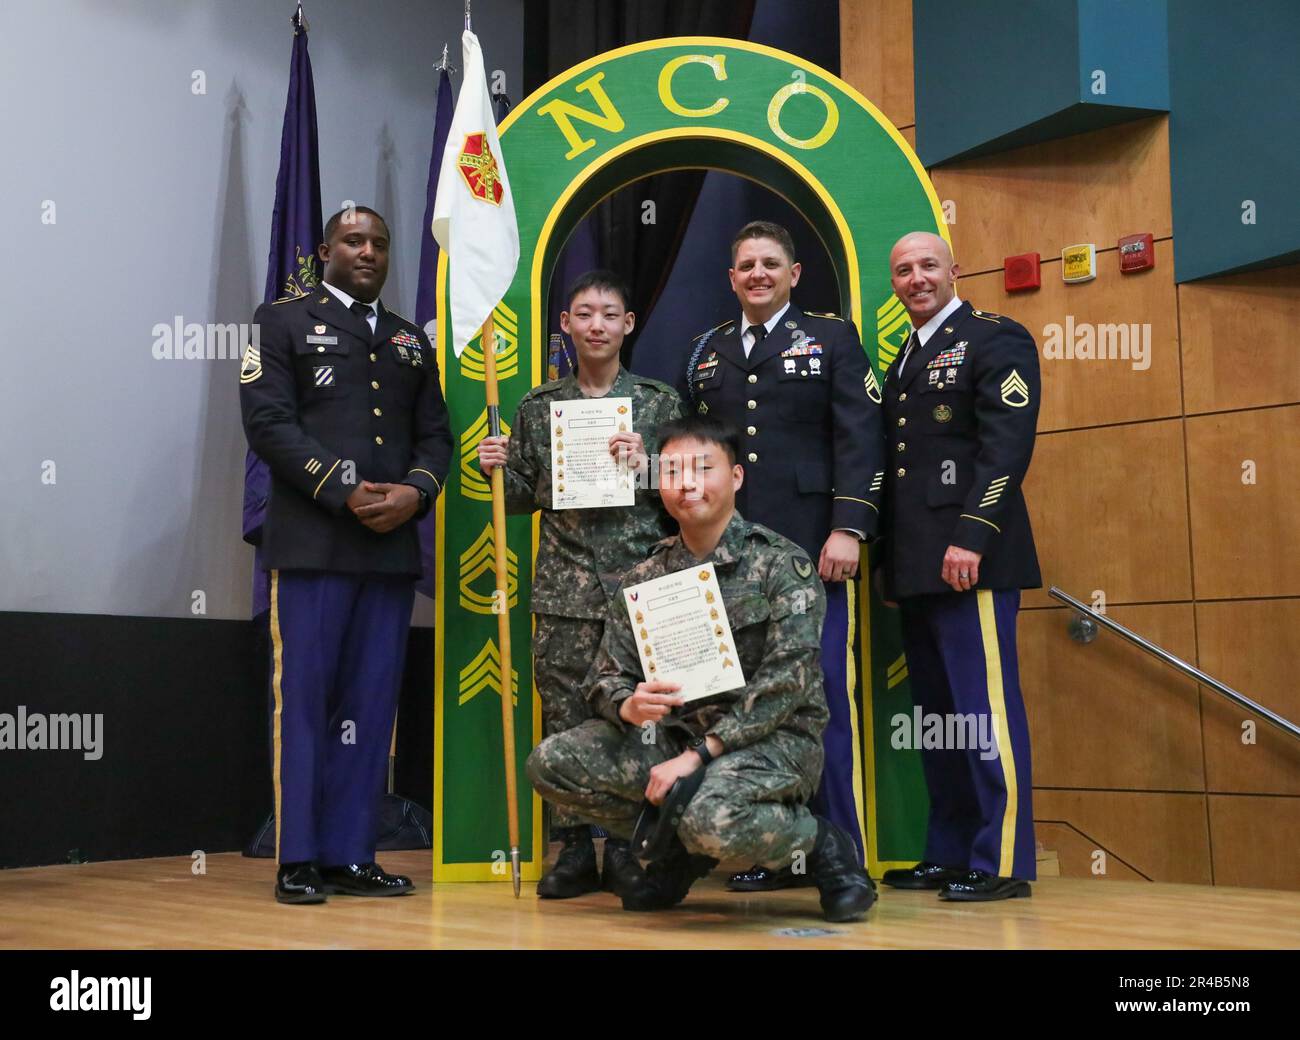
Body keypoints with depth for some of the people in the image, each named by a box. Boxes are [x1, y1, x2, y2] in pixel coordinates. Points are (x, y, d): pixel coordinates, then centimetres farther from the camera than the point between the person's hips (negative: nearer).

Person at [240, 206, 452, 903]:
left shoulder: (411, 341, 22)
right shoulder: (283, 323, 8)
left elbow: (435, 434, 17)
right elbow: (268, 422, -4)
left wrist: (414, 492, -5)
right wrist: (347, 493, -13)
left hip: (393, 544, 4)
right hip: (311, 542, -4)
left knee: (371, 702, 3)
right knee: (303, 695, -3)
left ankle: (350, 856, 9)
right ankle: (298, 860, 3)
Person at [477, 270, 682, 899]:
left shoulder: (659, 402, 6)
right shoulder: (537, 407, 11)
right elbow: (524, 498, 16)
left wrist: (645, 465, -10)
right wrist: (497, 470, -3)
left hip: (639, 583, -1)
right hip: (563, 588, 2)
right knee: (564, 718, 1)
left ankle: (624, 849, 11)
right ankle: (573, 850, 11)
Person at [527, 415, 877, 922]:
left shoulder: (781, 563, -7)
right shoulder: (644, 579, 8)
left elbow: (788, 680, -16)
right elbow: (607, 677, 7)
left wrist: (700, 753, -22)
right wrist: (629, 706, -20)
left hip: (773, 739, -6)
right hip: (675, 734, 6)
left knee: (713, 820, -37)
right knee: (550, 763, -10)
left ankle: (823, 846, -3)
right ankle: (681, 848, 8)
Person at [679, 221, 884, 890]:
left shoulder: (832, 339, 9)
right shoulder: (706, 352, 20)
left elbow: (859, 439, -1)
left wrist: (849, 528, -11)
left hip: (808, 549, -3)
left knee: (819, 696, -2)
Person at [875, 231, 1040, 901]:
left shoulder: (996, 340, -1)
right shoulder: (901, 363, 22)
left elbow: (1007, 445, -12)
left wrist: (971, 537, -21)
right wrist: (891, 558, 12)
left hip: (969, 560, -8)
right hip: (915, 567, 8)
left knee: (985, 706, -8)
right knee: (936, 712, 10)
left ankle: (1003, 862, -3)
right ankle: (948, 854, 17)